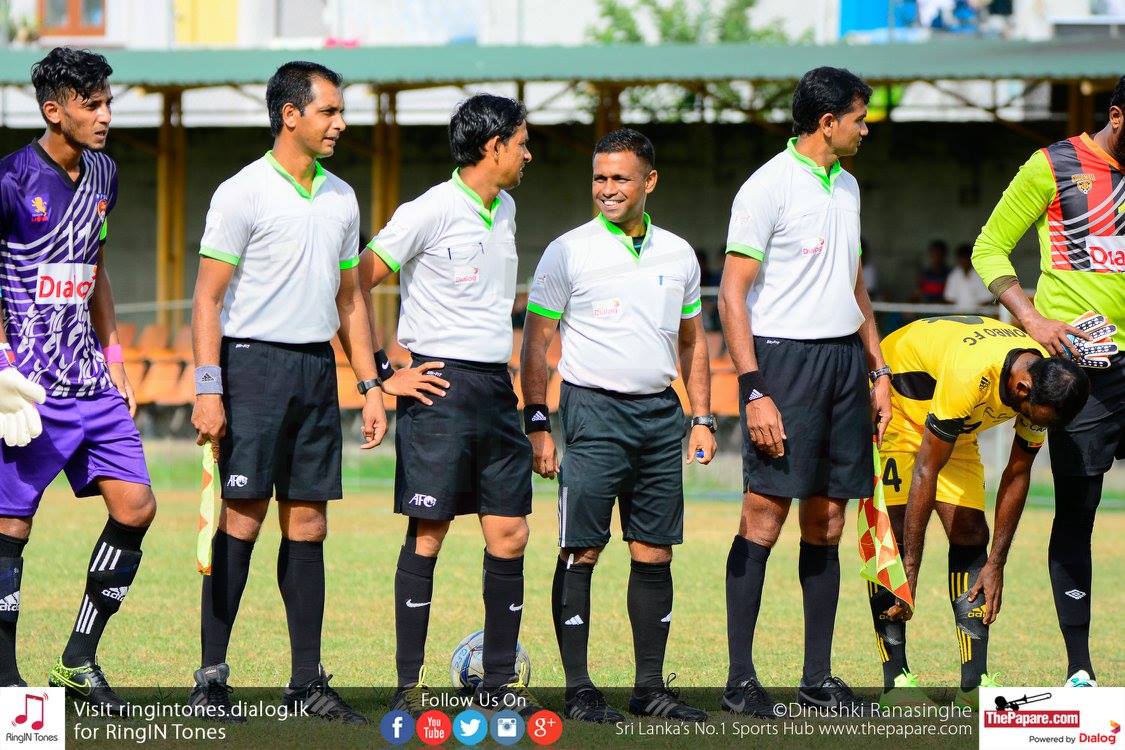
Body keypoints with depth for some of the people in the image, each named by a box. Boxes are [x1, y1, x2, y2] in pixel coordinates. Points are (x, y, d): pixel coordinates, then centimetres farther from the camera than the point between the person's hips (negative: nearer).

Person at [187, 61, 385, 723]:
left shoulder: (341, 198, 13)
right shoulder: (244, 193, -6)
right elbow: (208, 296, -8)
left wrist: (371, 383, 13)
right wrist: (209, 388, -16)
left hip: (317, 370, 6)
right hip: (254, 363, -6)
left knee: (308, 525, 5)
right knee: (242, 520, -7)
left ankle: (308, 680, 9)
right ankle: (212, 679, -3)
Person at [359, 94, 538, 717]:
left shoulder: (504, 210, 14)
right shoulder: (430, 213, -10)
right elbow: (355, 286, -10)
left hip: (496, 386, 7)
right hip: (442, 386, -7)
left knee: (509, 533, 3)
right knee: (428, 535, -4)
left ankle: (499, 680, 11)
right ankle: (409, 686, 1)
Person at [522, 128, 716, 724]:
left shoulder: (678, 255, 11)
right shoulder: (568, 252, -1)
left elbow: (692, 342, 20)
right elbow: (536, 342, 0)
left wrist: (702, 418, 13)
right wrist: (537, 423, -7)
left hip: (661, 412, 4)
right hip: (594, 407, -4)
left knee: (654, 553, 5)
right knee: (582, 550, -6)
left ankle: (650, 686, 11)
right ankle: (578, 689, -3)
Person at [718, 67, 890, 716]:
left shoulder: (847, 186, 16)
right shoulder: (769, 187, -8)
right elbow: (733, 293, -11)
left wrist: (878, 370, 18)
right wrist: (754, 392, -17)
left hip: (846, 359, 7)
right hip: (786, 358, -7)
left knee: (827, 522, 7)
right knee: (765, 515, -9)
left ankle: (818, 676, 12)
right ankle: (740, 677, -6)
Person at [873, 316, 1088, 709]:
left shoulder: (1045, 385, -19)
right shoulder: (970, 377, -40)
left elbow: (1017, 474, -6)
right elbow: (925, 472, -33)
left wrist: (996, 563, -5)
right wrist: (910, 570, -30)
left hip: (957, 430, 7)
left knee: (971, 533, -5)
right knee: (894, 533, -16)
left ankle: (975, 681, -9)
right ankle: (895, 678, -16)